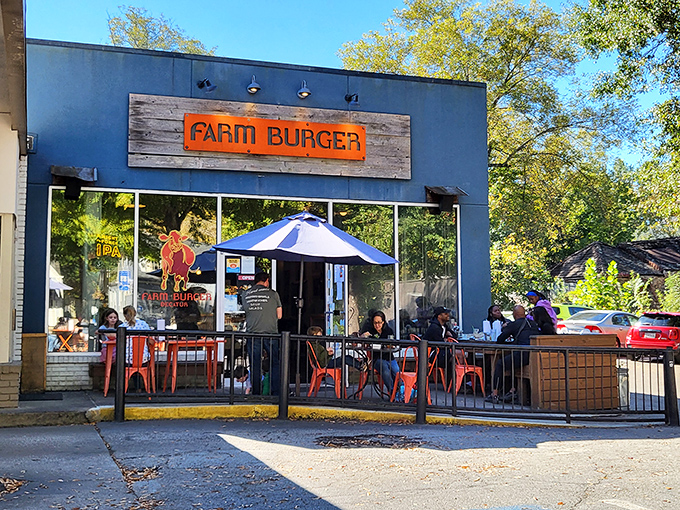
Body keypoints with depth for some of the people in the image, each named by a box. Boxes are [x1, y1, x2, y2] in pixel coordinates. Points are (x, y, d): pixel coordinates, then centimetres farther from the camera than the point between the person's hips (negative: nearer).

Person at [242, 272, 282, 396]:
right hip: (270, 333, -2)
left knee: (255, 365, 6)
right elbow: (279, 315, 7)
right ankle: (276, 393, 1)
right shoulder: (273, 294, 1)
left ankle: (256, 393, 7)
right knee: (275, 363, 5)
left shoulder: (246, 294, 9)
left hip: (252, 333, 2)